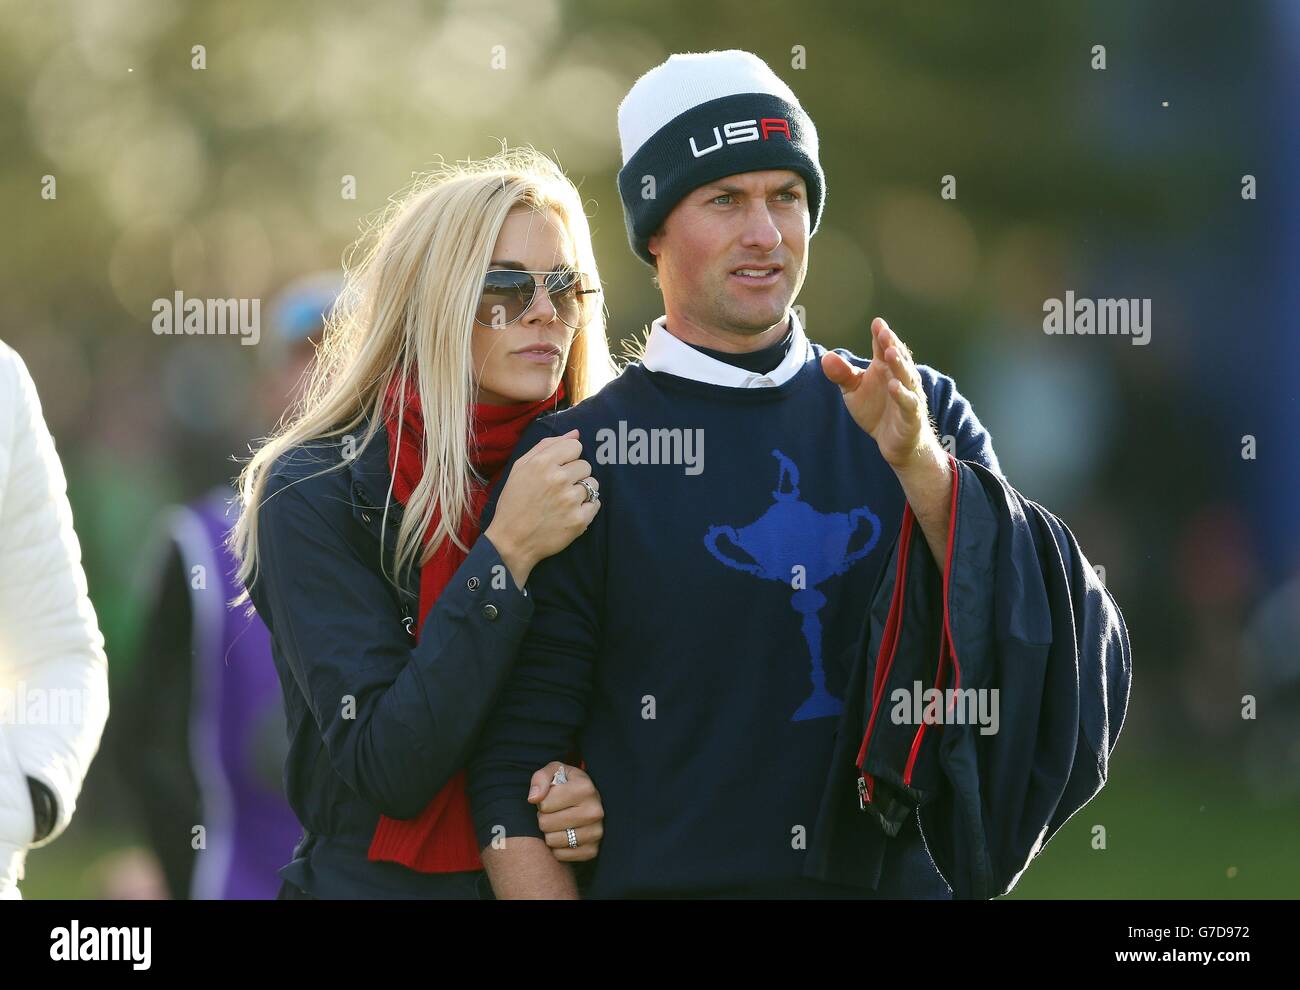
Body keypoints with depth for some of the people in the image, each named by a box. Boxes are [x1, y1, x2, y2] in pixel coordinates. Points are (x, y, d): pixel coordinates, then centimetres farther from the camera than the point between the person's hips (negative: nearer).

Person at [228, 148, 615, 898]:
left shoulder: (592, 476, -1)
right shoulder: (314, 491, -12)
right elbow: (389, 771, -20)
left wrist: (606, 795, -14)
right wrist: (506, 553, -25)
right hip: (378, 880, -4)